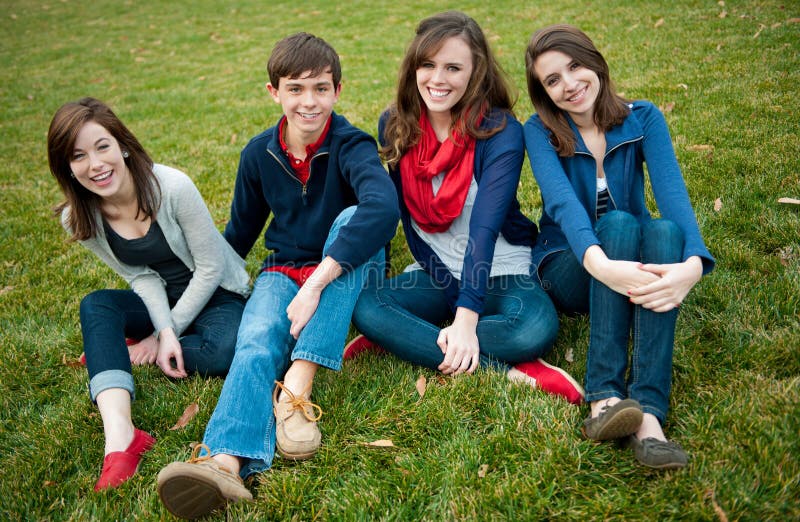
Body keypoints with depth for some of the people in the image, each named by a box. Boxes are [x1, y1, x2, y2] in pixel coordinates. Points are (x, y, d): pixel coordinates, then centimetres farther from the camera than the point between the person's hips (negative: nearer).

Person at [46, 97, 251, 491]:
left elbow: (210, 268, -17)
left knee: (221, 351, -34)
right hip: (158, 302, 4)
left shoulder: (172, 187, -25)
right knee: (95, 305, -26)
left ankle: (110, 356, -11)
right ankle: (120, 438, -40)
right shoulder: (77, 219, -11)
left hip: (216, 296, -3)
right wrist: (165, 328, -22)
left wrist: (164, 337, -14)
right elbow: (142, 277, -5)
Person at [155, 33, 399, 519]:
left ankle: (298, 385, -41)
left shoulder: (351, 145, -15)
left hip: (348, 271, -2)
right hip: (284, 270, 3)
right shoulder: (259, 154, 0)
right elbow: (239, 232, 14)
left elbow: (383, 208, -37)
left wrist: (317, 283, -43)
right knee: (256, 342, -29)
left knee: (352, 217, -34)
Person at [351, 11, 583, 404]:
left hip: (501, 272, -3)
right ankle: (509, 374, -29)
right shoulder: (395, 126, -4)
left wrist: (466, 318, -36)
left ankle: (406, 342, -19)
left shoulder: (501, 133, -16)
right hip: (434, 273, 3)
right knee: (363, 305, -27)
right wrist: (452, 294, -15)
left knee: (537, 328, -34)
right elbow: (410, 219, -4)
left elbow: (485, 228, -26)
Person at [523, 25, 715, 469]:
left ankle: (648, 413, -43)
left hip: (634, 264, 2)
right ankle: (604, 400, -44)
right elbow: (562, 201, -26)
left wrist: (692, 263, -40)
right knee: (618, 224, -33)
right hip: (568, 269, -2)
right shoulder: (540, 131, -7)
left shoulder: (643, 119, -3)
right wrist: (599, 263, -47)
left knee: (664, 230, -32)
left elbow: (672, 192, -19)